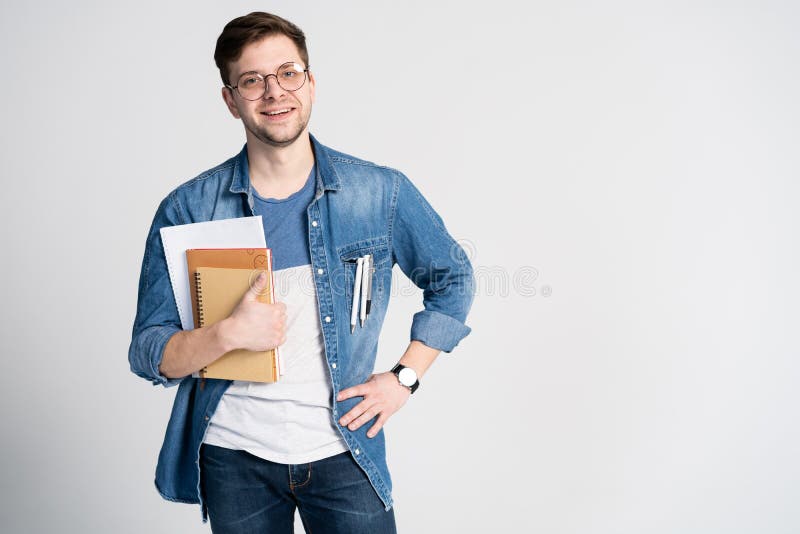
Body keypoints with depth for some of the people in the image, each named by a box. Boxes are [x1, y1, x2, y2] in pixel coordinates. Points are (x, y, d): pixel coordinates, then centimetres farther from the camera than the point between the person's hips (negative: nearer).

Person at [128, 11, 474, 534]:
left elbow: (453, 278, 10)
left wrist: (404, 377, 0)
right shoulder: (187, 210, -5)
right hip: (234, 457, 1)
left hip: (344, 450, 0)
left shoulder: (381, 192, -4)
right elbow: (148, 353, -4)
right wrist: (227, 334, -23)